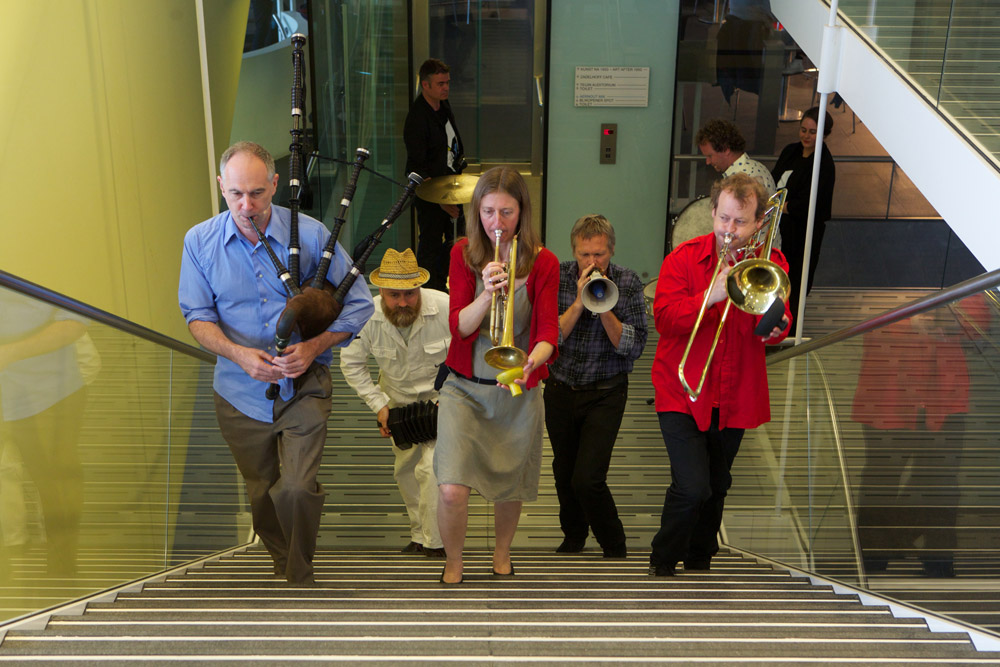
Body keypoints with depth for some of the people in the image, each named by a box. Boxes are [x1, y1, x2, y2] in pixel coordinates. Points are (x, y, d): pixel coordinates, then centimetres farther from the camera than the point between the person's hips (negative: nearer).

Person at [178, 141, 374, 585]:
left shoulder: (311, 234, -10)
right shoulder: (199, 241, -4)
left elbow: (359, 305, -5)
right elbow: (198, 316, 0)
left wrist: (313, 347, -19)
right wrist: (238, 354, -20)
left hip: (303, 385, -2)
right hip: (240, 391, 3)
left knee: (297, 489, -16)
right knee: (262, 496, 17)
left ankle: (300, 578, 9)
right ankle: (282, 567, 44)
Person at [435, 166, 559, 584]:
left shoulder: (543, 263, -5)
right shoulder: (463, 254, -3)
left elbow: (548, 331, -13)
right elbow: (459, 327, -10)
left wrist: (531, 362, -36)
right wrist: (487, 293, -29)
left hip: (517, 392, 1)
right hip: (465, 388, 0)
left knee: (508, 490, 14)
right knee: (452, 490, -13)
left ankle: (502, 554, 45)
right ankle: (453, 565, 15)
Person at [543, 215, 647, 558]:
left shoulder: (628, 282, -9)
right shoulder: (557, 277, -8)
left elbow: (633, 347, -14)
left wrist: (604, 308, -24)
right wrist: (580, 302, -23)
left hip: (605, 394, -3)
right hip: (560, 389, 3)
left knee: (587, 479, -13)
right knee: (564, 474, 18)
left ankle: (615, 548, 12)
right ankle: (574, 538, 43)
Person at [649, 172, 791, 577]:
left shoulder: (770, 263, 1)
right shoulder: (684, 258, -6)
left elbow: (777, 324, -3)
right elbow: (664, 319, -16)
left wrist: (776, 327, -25)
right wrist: (711, 296, -27)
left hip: (735, 398, 4)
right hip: (683, 394, -3)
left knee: (716, 489, 17)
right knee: (692, 488, -15)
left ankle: (699, 564, 39)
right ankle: (661, 565, 9)